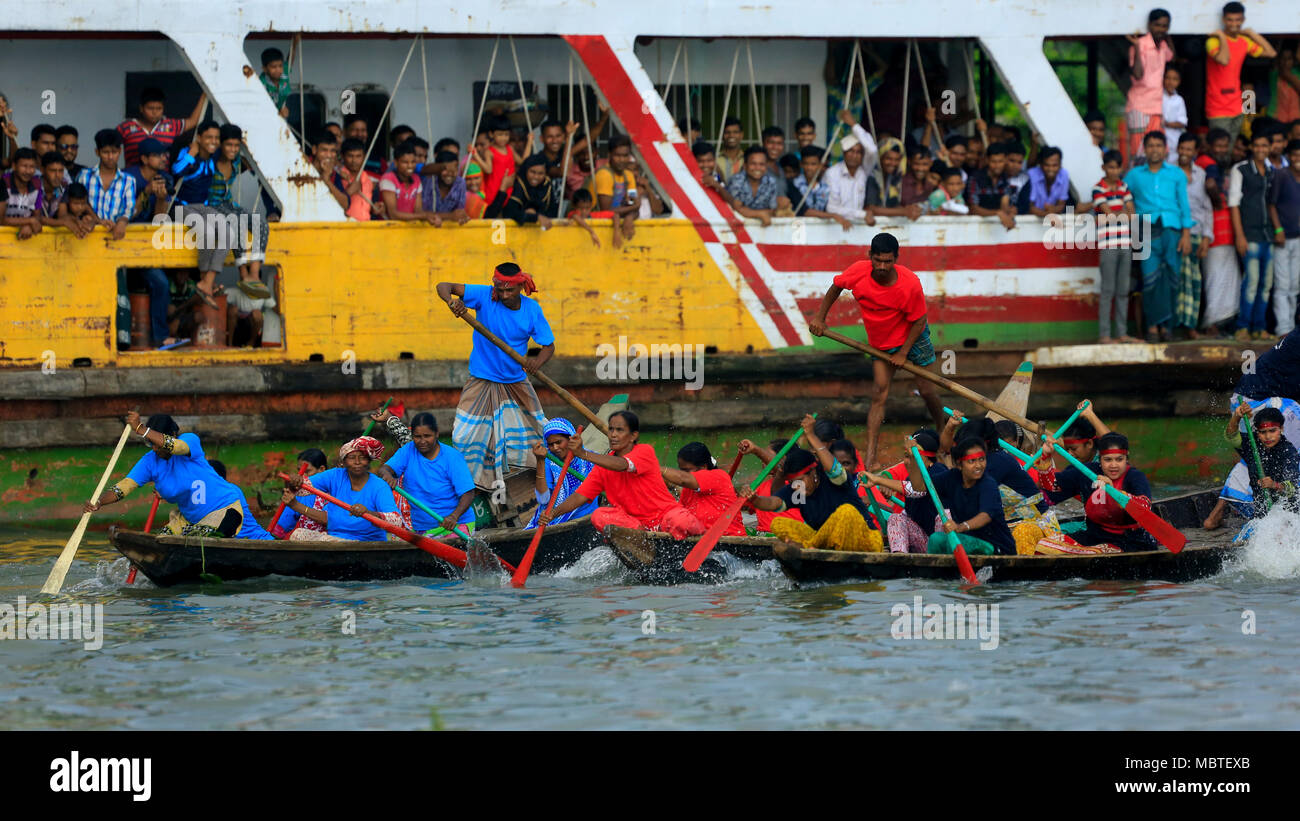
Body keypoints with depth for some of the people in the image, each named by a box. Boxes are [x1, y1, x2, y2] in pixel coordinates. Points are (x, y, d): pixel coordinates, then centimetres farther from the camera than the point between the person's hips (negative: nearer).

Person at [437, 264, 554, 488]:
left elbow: (549, 346, -4)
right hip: (482, 383, -2)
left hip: (517, 383, 2)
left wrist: (538, 362, -28)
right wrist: (452, 302, -41)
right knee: (467, 437, -11)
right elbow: (444, 287, -17)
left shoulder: (532, 310, -7)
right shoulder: (485, 296, -13)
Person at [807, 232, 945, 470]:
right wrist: (820, 318, 1)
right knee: (879, 394, -9)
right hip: (881, 341, 2)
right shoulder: (858, 273, -24)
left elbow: (919, 320, -18)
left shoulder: (910, 284, -31)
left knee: (926, 390, 4)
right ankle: (870, 458, -14)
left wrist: (903, 353, -17)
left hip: (913, 336, -2)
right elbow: (836, 287, -1)